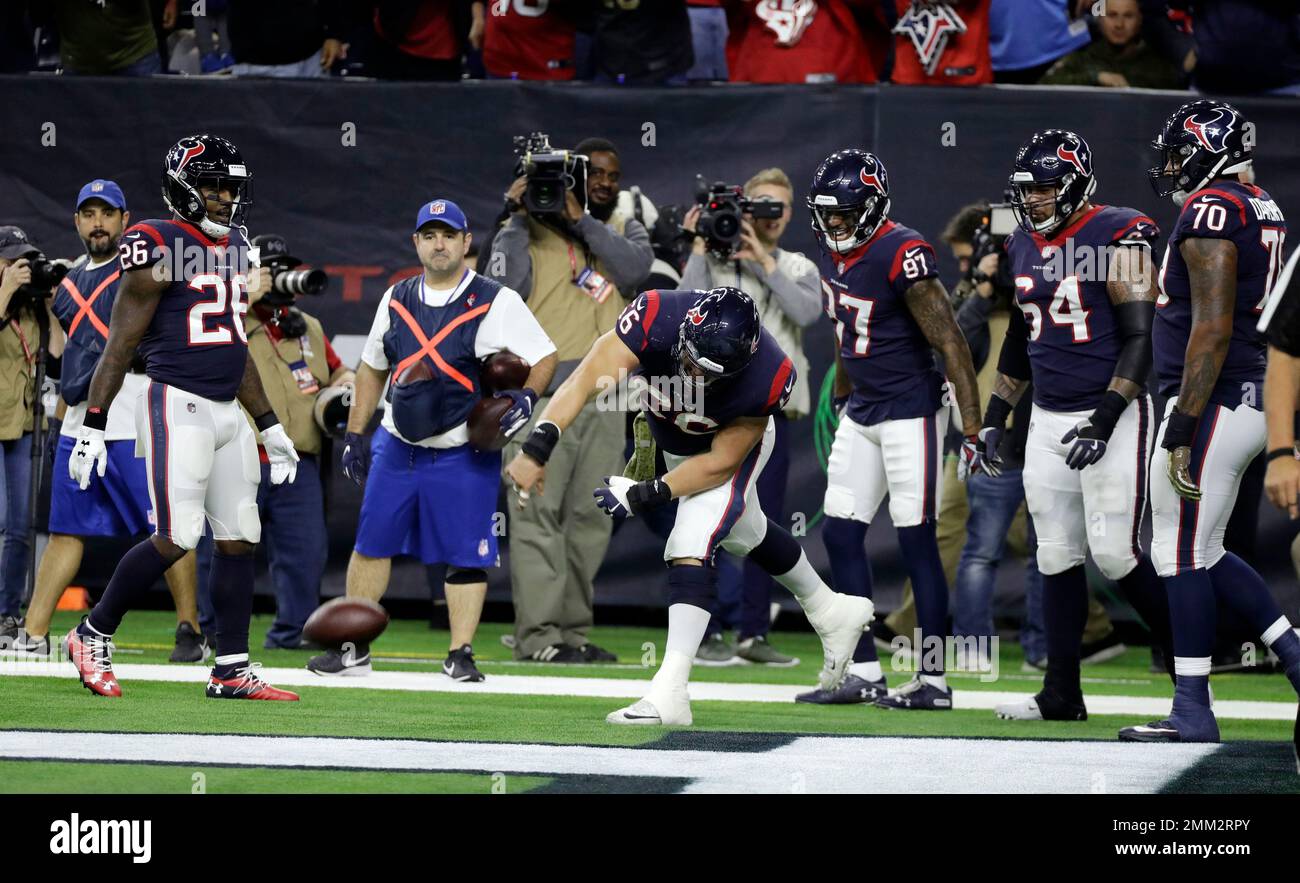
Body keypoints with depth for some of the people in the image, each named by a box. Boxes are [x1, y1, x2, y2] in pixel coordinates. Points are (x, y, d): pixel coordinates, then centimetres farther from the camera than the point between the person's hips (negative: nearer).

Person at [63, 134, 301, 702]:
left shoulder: (233, 247, 15)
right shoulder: (158, 249, -9)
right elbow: (120, 344, -10)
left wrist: (269, 426, 24)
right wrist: (93, 425, -15)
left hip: (228, 411, 8)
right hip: (178, 404, -8)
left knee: (239, 538, 5)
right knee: (176, 537, -14)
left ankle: (232, 670, 10)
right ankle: (93, 637, 2)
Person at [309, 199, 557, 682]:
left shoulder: (497, 302, -7)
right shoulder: (396, 300, 8)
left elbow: (544, 357, -5)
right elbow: (372, 367, 17)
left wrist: (526, 397, -23)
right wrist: (354, 434, 14)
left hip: (464, 455, -4)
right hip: (396, 446, 4)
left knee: (465, 555, -3)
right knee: (371, 544, 6)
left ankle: (460, 655, 5)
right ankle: (354, 650, 15)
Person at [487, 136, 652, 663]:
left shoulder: (625, 232, 16)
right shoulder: (528, 229, 5)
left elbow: (635, 269, -7)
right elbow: (502, 291, -11)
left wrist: (582, 221, -11)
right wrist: (517, 219, -12)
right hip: (542, 396, -5)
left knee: (591, 520, 7)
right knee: (537, 513, -11)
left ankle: (572, 632, 13)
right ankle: (538, 635, -13)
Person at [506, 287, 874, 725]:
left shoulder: (769, 379, -41)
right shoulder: (656, 318, -41)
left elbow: (721, 461, -30)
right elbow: (584, 381, -49)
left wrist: (648, 495, -36)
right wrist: (536, 449, -60)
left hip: (736, 440, -4)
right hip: (675, 438, 4)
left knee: (693, 544, -23)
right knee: (744, 532, 24)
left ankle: (669, 693, -27)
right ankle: (831, 611, 49)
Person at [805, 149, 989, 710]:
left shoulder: (901, 255, -20)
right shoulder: (833, 251, 5)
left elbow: (951, 345, -20)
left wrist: (972, 428, -23)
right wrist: (841, 396, 27)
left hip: (910, 410, -9)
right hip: (862, 411, 9)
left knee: (916, 541, -6)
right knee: (840, 534, 6)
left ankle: (934, 680, 0)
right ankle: (865, 672, 11)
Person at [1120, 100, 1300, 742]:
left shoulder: (1212, 212, -16)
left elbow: (1212, 330, -21)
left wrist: (1181, 429, -21)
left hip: (1211, 404, -10)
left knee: (1184, 553, -3)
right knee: (1198, 550, 17)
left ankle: (1192, 712, 0)